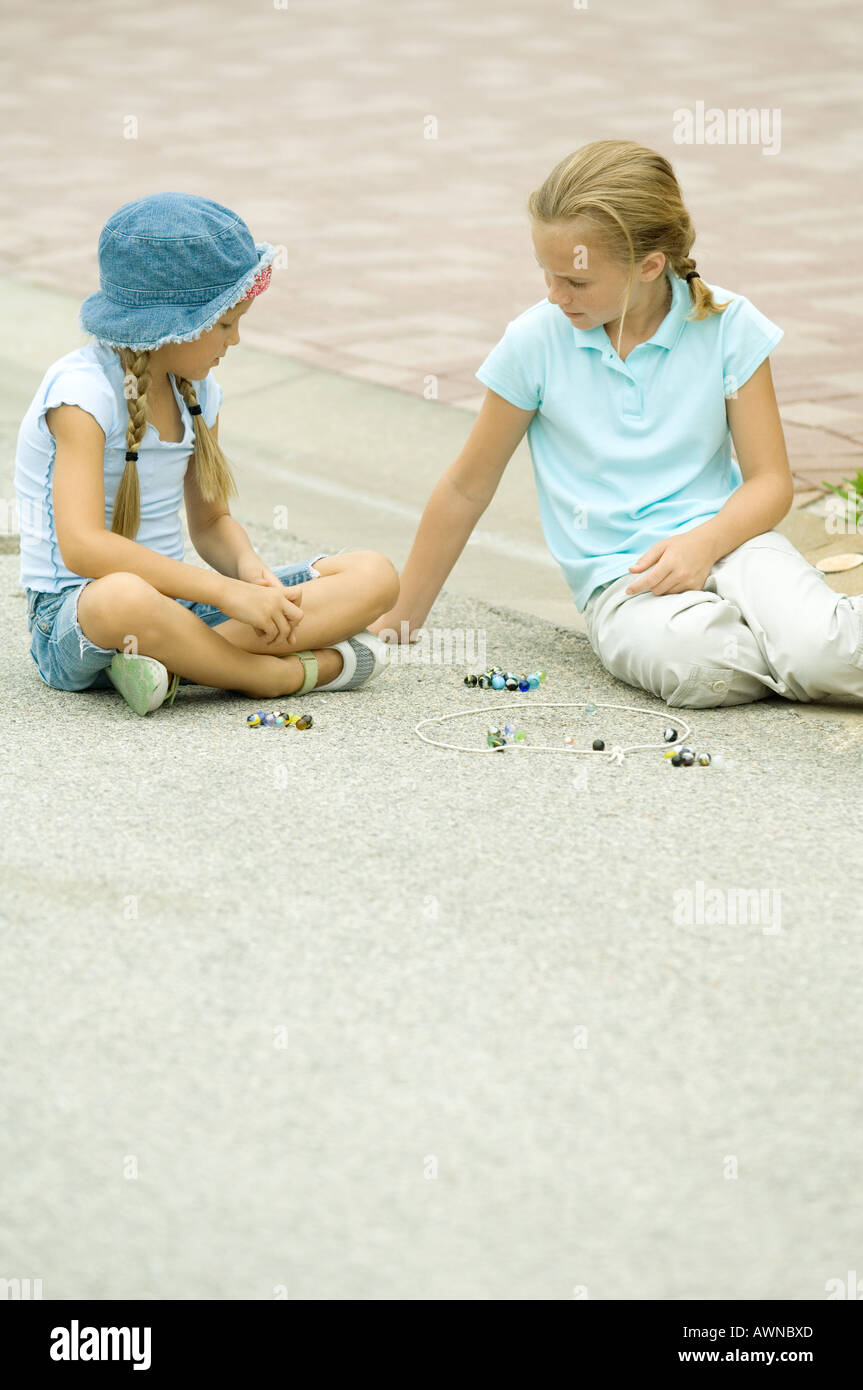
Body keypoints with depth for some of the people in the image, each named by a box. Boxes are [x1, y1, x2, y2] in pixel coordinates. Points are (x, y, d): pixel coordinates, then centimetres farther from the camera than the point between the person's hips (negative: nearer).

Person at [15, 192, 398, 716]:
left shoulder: (196, 391, 9)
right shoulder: (82, 389, -16)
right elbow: (82, 545, -28)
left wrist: (249, 568, -8)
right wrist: (225, 591, -30)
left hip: (175, 598, 8)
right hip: (74, 615, -8)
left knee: (374, 575, -7)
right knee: (124, 598, -46)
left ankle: (179, 660, -23)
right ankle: (303, 670, -23)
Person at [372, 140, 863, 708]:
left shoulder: (727, 325, -2)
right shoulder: (536, 342, -2)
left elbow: (770, 479, 1)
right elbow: (467, 488, 8)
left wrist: (704, 543, -20)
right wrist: (402, 618, 14)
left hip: (725, 536, 0)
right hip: (622, 581, 1)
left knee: (814, 647, -36)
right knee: (689, 657, -37)